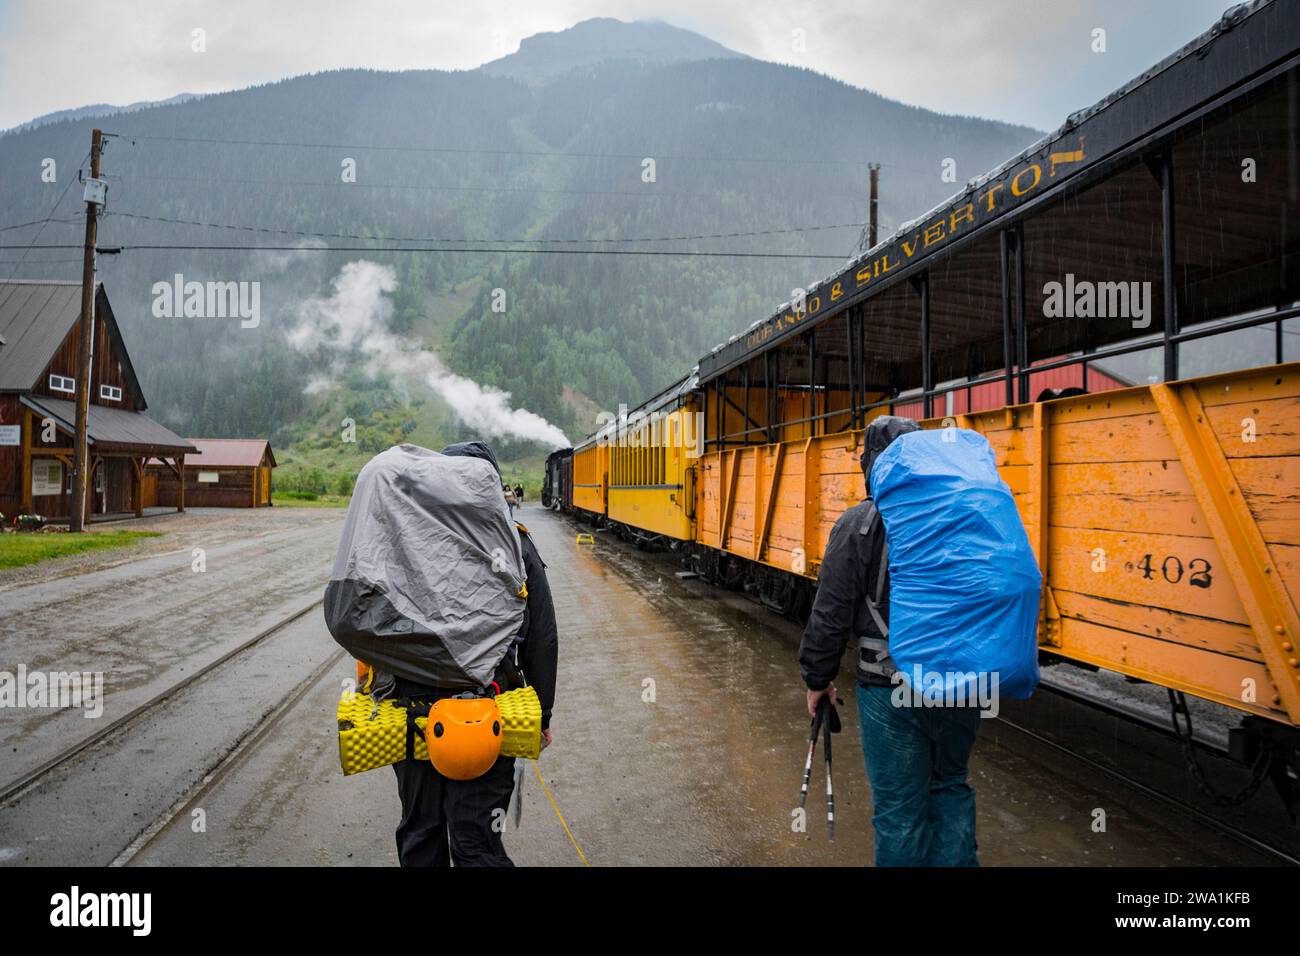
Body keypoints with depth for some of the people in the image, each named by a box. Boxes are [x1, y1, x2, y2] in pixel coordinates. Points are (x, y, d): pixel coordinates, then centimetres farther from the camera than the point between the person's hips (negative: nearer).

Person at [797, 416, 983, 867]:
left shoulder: (859, 525, -11)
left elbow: (831, 615, -10)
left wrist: (818, 679, 3)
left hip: (891, 691, -4)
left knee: (899, 808, 9)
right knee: (950, 787, 23)